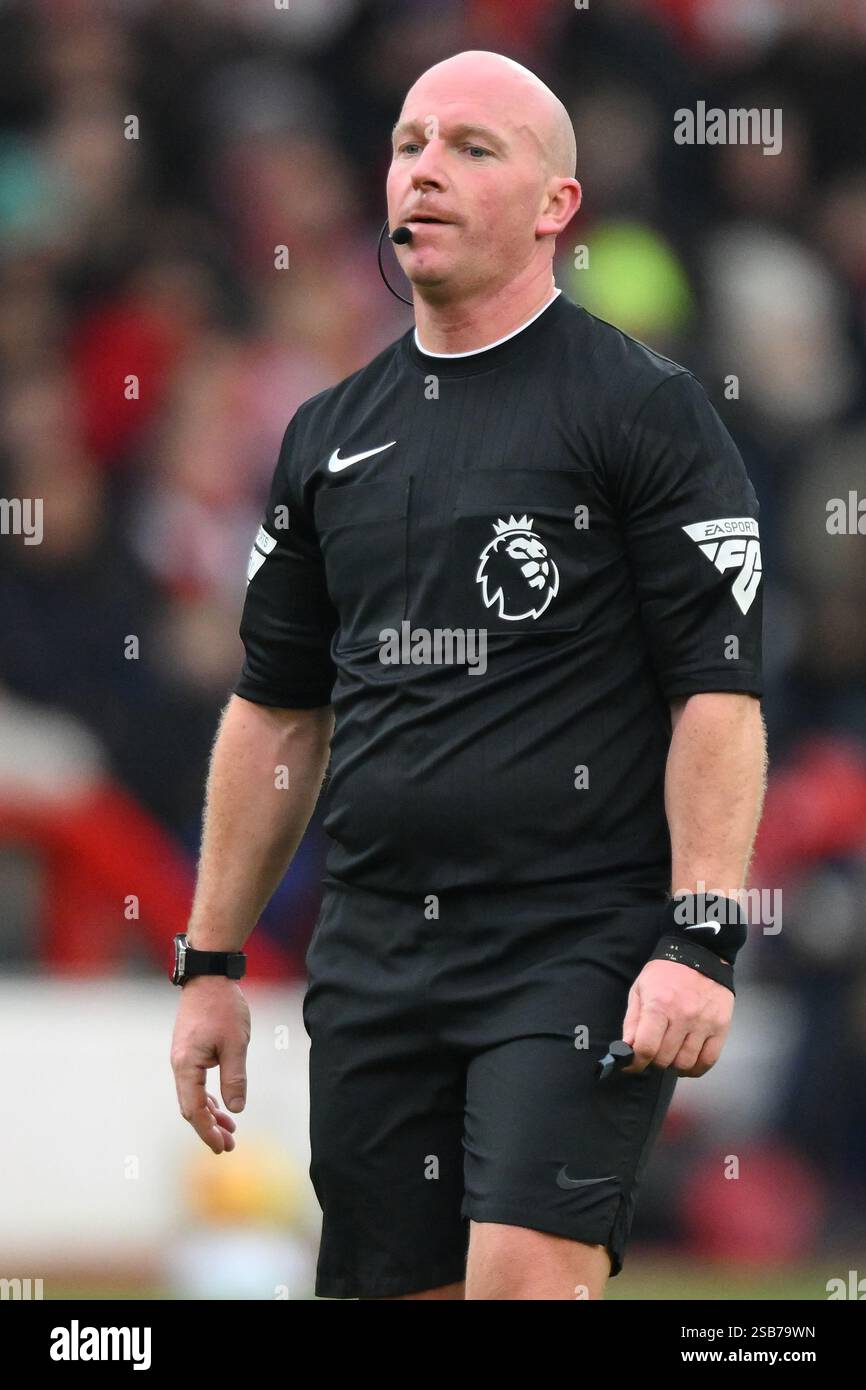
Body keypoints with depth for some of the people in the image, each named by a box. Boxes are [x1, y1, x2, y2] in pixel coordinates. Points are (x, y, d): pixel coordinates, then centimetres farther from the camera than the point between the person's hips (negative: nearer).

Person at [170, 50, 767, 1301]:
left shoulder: (647, 411, -3)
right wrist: (212, 964, 16)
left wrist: (700, 942, -18)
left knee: (527, 1277, -20)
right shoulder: (332, 434, 15)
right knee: (397, 1282, 7)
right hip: (373, 954, 6)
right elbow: (276, 713, 20)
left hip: (578, 948, -6)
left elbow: (719, 691, -8)